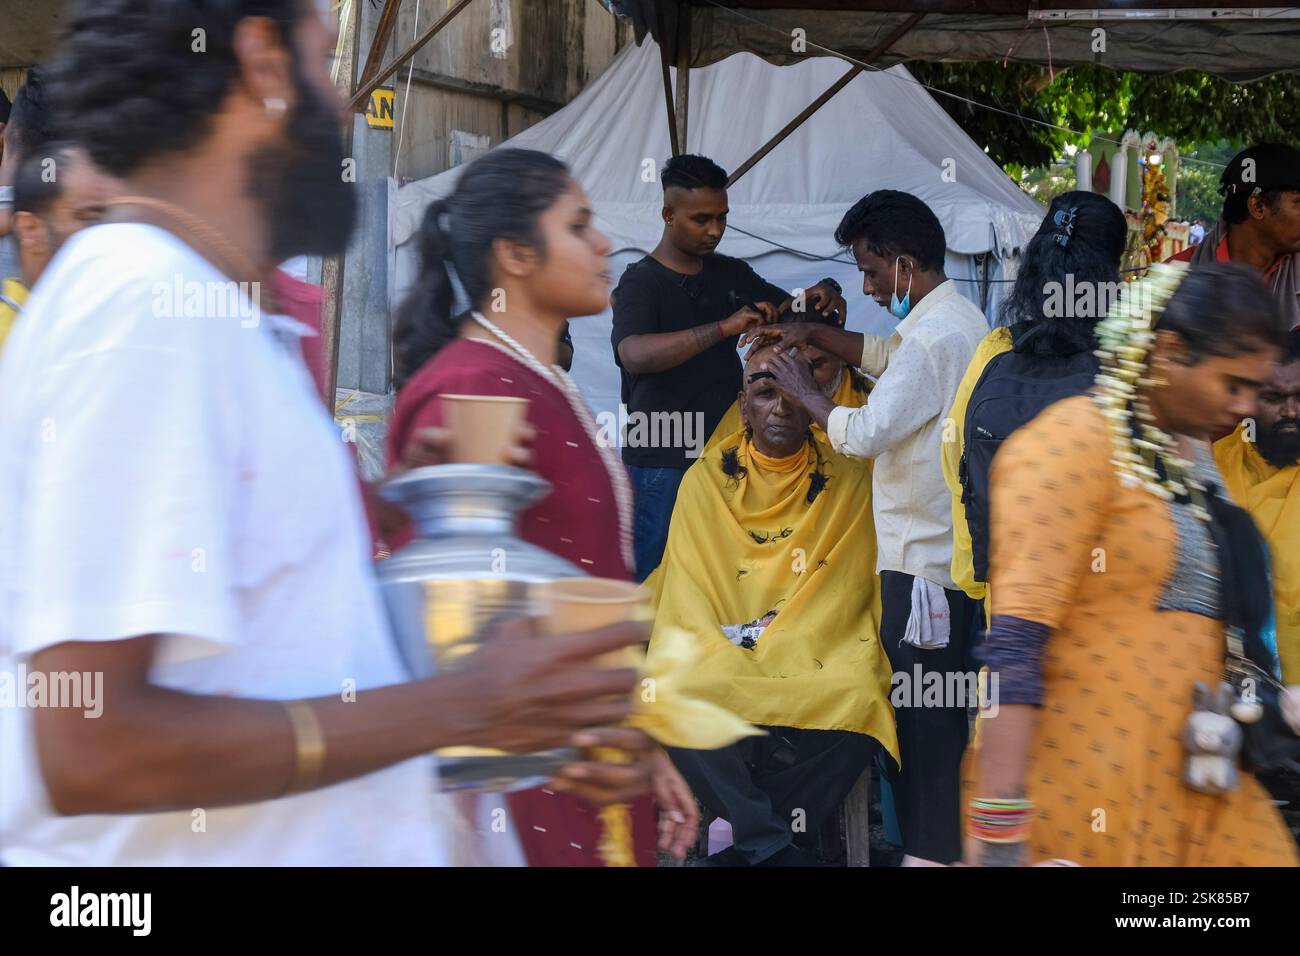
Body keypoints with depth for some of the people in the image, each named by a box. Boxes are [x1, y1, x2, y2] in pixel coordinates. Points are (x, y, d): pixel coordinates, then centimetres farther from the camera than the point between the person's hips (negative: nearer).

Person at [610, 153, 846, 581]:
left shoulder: (731, 274, 14)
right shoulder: (641, 283, -8)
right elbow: (634, 353, -28)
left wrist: (823, 294, 0)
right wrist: (724, 327, -35)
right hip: (662, 468, -6)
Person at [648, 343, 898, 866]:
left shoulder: (847, 479, 6)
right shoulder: (706, 480, 7)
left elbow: (844, 593, 1)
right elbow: (689, 595, 3)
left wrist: (771, 649, -12)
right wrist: (728, 666, -16)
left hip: (819, 658, 0)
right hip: (721, 656, 0)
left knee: (860, 702, -33)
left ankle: (743, 841, -16)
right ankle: (777, 849, -21)